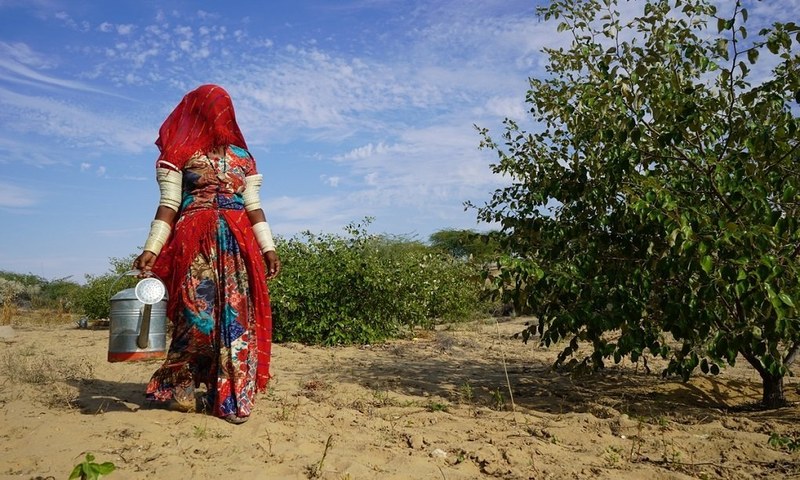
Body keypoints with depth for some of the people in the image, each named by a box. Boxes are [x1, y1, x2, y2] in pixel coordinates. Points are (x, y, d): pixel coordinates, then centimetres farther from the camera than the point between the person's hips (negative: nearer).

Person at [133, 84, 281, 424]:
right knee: (197, 314, -8)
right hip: (196, 242, -3)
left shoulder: (242, 157, 20)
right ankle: (177, 387, 11)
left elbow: (254, 207, 15)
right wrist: (151, 248, -9)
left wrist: (268, 247, 5)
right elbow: (168, 205, 2)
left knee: (236, 317, -2)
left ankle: (230, 398, 4)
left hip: (237, 244, 3)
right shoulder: (180, 154, 9)